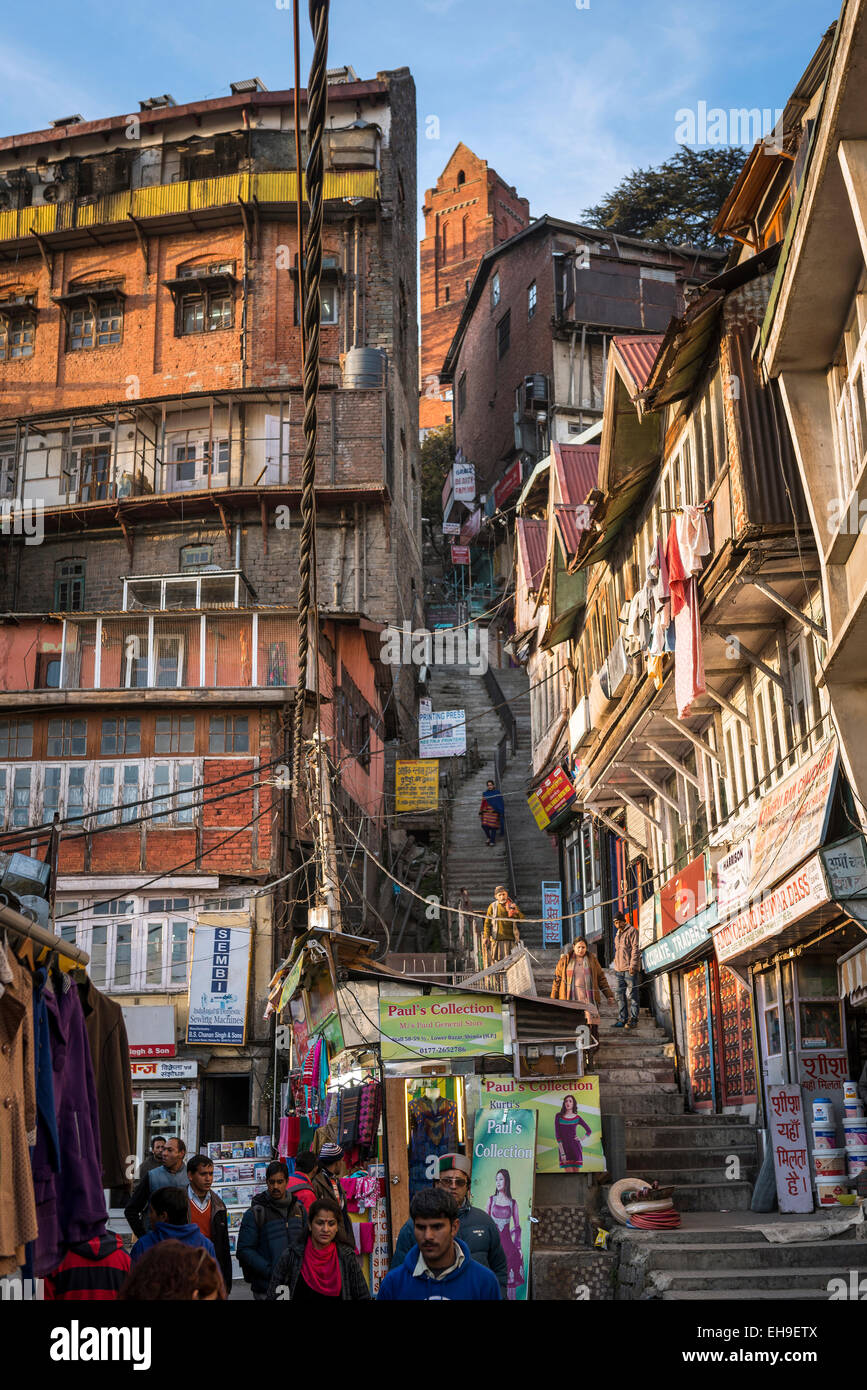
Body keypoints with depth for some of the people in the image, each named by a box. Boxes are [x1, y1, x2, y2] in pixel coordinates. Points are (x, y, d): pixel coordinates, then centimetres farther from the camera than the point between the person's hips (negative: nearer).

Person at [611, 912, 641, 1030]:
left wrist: (633, 965, -16)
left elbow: (635, 948, -10)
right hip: (619, 970, 8)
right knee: (620, 995, 7)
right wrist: (615, 964, 19)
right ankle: (622, 1019, 11)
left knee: (632, 995, -6)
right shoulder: (618, 934, 23)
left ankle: (633, 1019, -5)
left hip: (629, 969, -8)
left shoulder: (632, 931, -3)